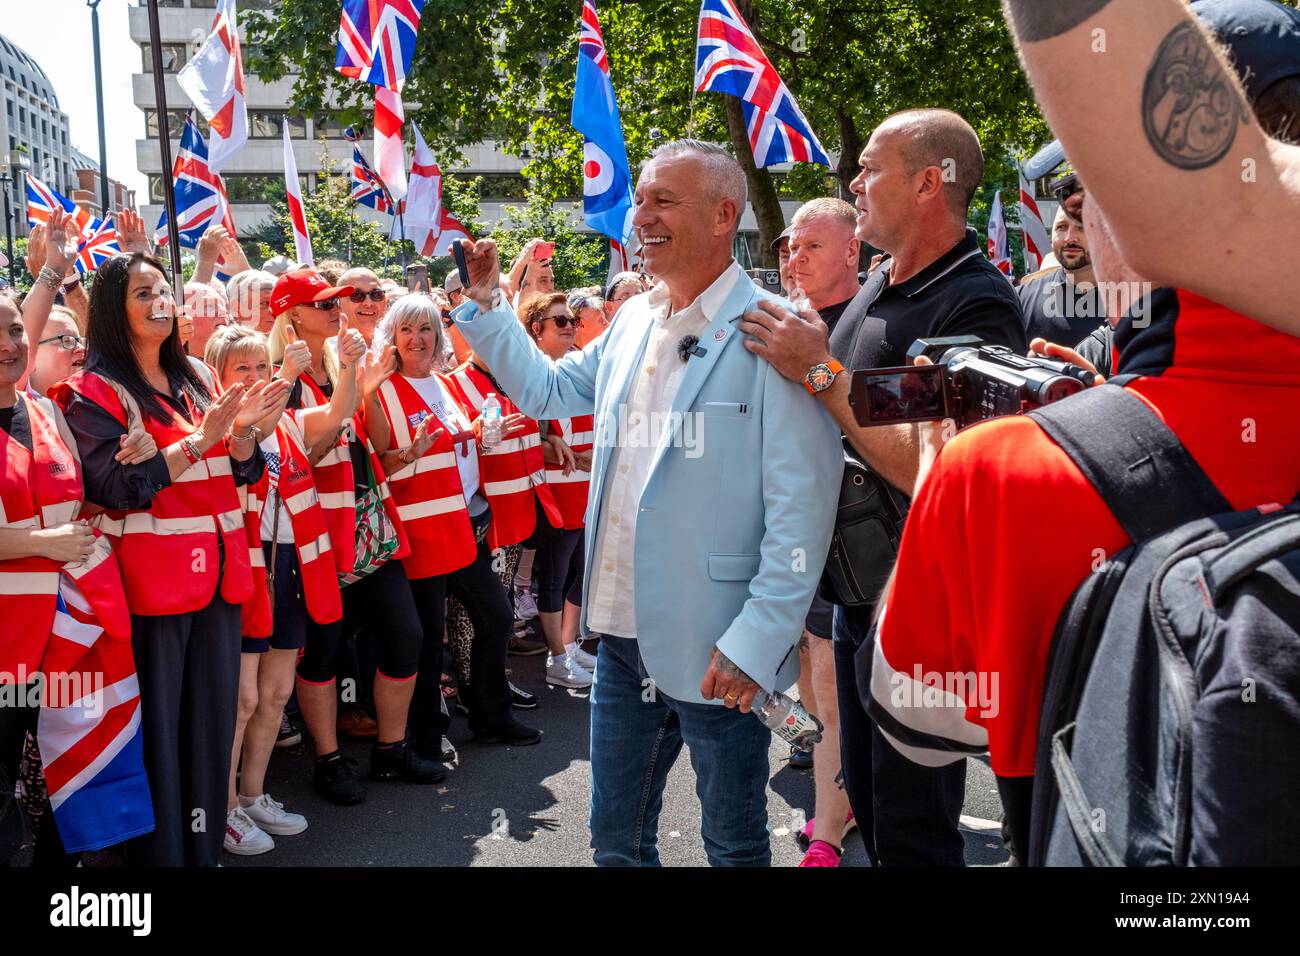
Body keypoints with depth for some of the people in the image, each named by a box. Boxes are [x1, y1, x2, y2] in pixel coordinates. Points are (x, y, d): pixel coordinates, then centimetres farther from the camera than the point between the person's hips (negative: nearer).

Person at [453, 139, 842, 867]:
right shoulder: (634, 322, 9)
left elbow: (802, 503, -17)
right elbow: (547, 390, 22)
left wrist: (757, 641, -19)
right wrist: (486, 302, 14)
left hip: (717, 650, -6)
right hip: (624, 636, 7)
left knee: (734, 847, 15)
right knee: (616, 840, 21)